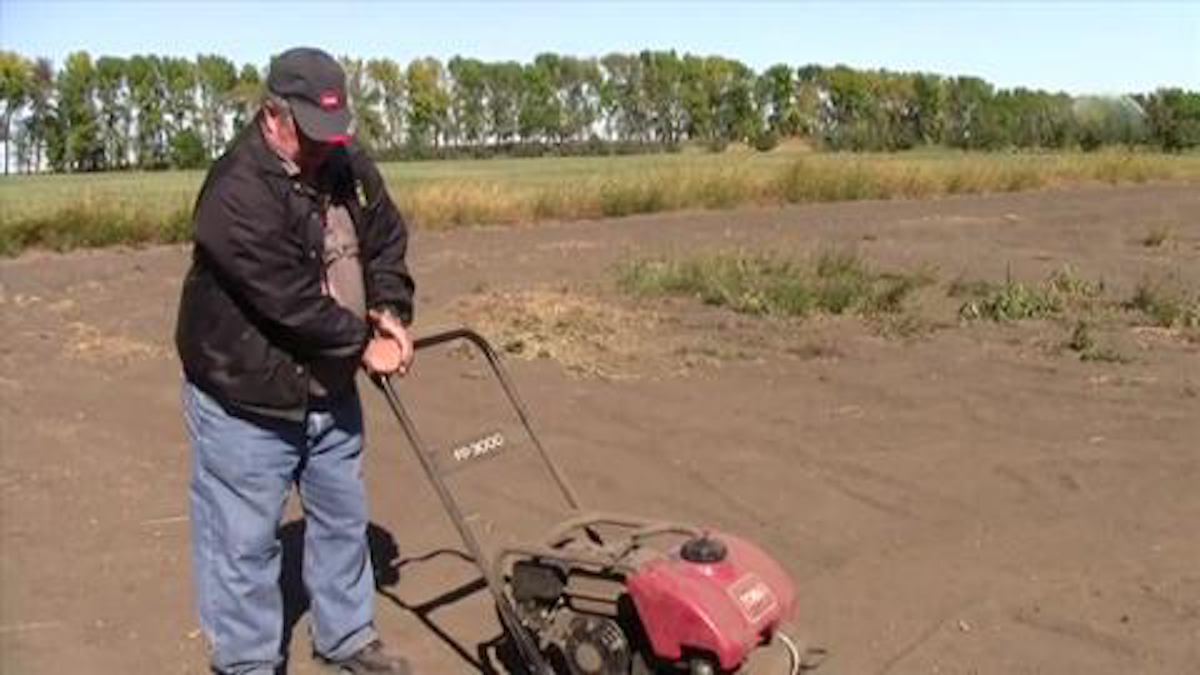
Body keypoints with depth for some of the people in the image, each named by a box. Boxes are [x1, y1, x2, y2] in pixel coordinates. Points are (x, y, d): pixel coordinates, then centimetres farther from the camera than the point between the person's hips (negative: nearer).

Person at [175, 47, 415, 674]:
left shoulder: (348, 166, -1)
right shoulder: (237, 192, -25)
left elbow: (387, 239, 9)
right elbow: (289, 297, -28)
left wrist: (390, 310, -9)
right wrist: (364, 342, -17)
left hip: (328, 388, 8)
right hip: (246, 398, -7)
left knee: (343, 518, 19)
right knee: (244, 539, 4)